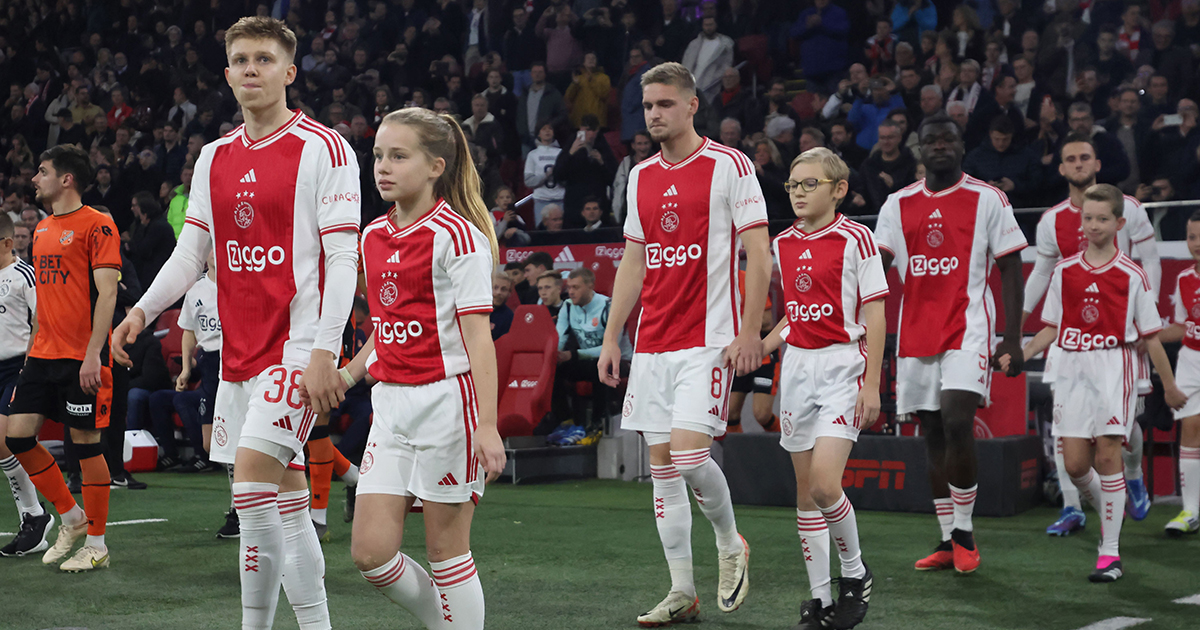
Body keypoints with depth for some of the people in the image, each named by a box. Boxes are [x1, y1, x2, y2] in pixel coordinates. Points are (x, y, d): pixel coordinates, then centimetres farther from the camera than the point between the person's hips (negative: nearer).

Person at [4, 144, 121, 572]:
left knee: (86, 442, -2)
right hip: (44, 355, 8)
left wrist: (93, 354, -19)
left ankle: (96, 544, 8)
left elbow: (107, 293, -13)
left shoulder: (96, 225, -8)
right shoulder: (42, 229, 17)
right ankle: (71, 519, 17)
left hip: (82, 357, -8)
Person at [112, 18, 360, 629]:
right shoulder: (215, 156, 13)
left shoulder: (322, 148, -7)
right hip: (239, 348, 7)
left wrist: (324, 351, -19)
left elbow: (342, 258, -11)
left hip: (298, 345, -7)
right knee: (283, 495, 10)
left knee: (252, 479, -18)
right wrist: (143, 310, -2)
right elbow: (190, 252, 15)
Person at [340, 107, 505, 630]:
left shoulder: (456, 235, -10)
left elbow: (477, 334, -14)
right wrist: (348, 375, 13)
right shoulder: (373, 236, 11)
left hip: (446, 401, -6)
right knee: (370, 551, 0)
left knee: (446, 551, 0)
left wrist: (487, 425, -21)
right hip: (391, 405, 6)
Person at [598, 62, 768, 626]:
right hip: (651, 342, 6)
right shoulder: (641, 177, 13)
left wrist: (749, 332, -14)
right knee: (661, 463, 4)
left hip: (708, 339, -6)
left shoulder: (729, 166, -5)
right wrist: (611, 338, 13)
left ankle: (730, 542, 13)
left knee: (688, 455, -16)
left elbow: (758, 252, -7)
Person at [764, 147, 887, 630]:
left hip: (842, 366, -6)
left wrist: (872, 385, -14)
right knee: (805, 490, 6)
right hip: (798, 367, 6)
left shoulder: (854, 239, -8)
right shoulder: (783, 244, 9)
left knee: (825, 483, -17)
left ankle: (855, 573, 7)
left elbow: (874, 317, -9)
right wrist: (763, 345, 6)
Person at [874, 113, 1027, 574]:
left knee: (957, 423, -19)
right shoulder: (898, 204, 11)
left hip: (968, 329, -4)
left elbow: (1010, 271, 1)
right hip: (916, 332, 4)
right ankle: (948, 543, 14)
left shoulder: (988, 200, 2)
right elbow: (876, 266, 6)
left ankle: (964, 532, -4)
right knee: (934, 435, 6)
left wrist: (1012, 340, -6)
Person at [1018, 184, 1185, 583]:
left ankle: (1111, 554, -4)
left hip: (1114, 367, -3)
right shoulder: (1065, 271, 9)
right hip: (1072, 368, 3)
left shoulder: (1131, 275, 1)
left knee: (1107, 456, -9)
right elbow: (1052, 327, 14)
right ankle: (1109, 513, 30)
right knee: (1075, 464, -1)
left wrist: (1169, 386, 6)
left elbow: (1150, 335, 4)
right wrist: (1021, 355, 1)